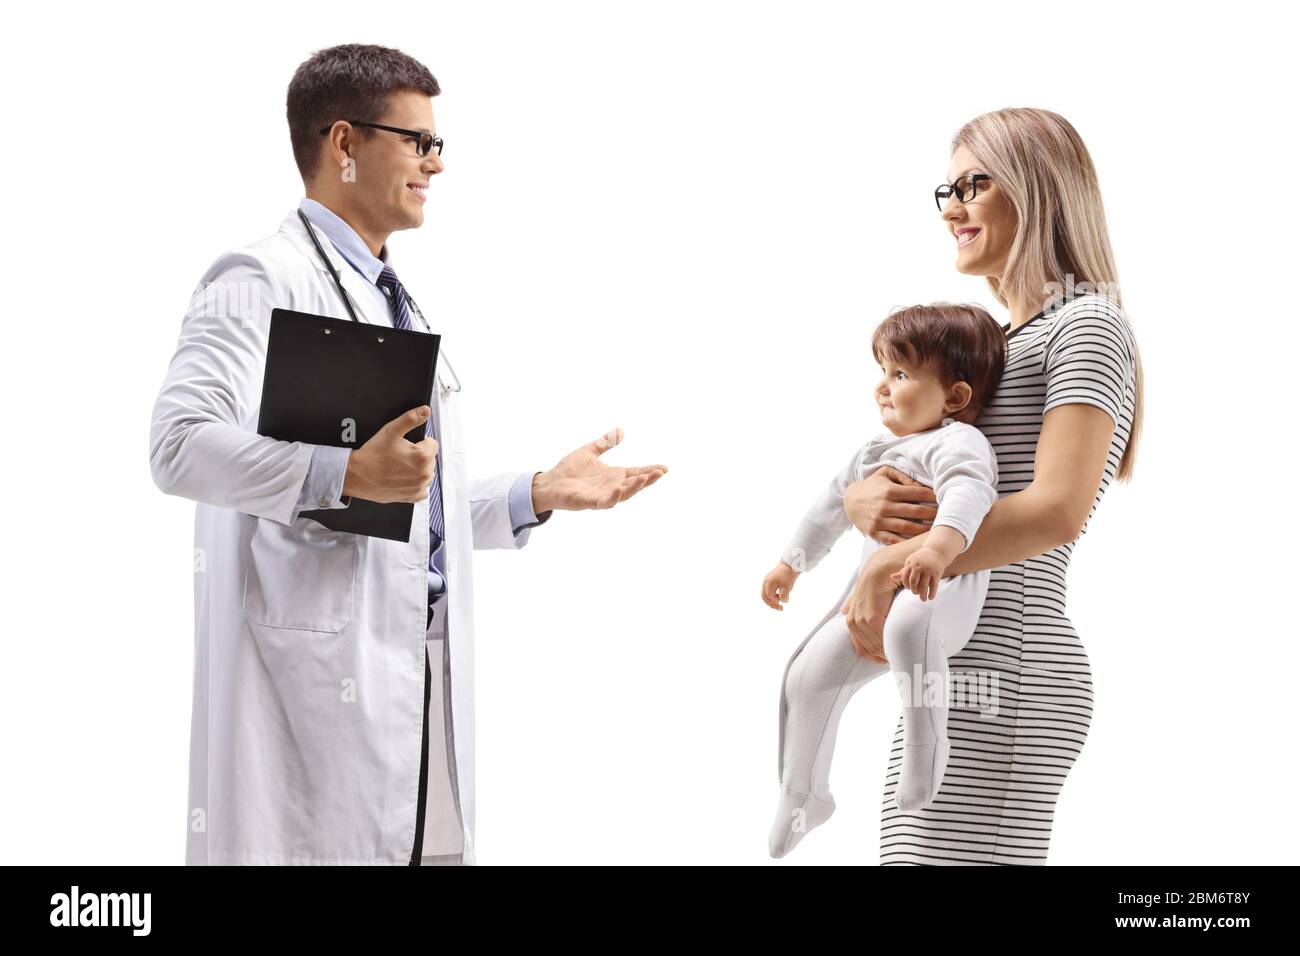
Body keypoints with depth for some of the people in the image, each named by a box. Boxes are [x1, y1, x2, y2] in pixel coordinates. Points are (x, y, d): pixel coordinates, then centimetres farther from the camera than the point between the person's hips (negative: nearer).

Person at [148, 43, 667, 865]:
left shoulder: (401, 306, 23)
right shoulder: (265, 281, -5)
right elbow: (182, 442, -20)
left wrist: (539, 494, 14)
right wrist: (349, 473, -30)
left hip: (425, 667, 8)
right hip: (320, 666, -8)